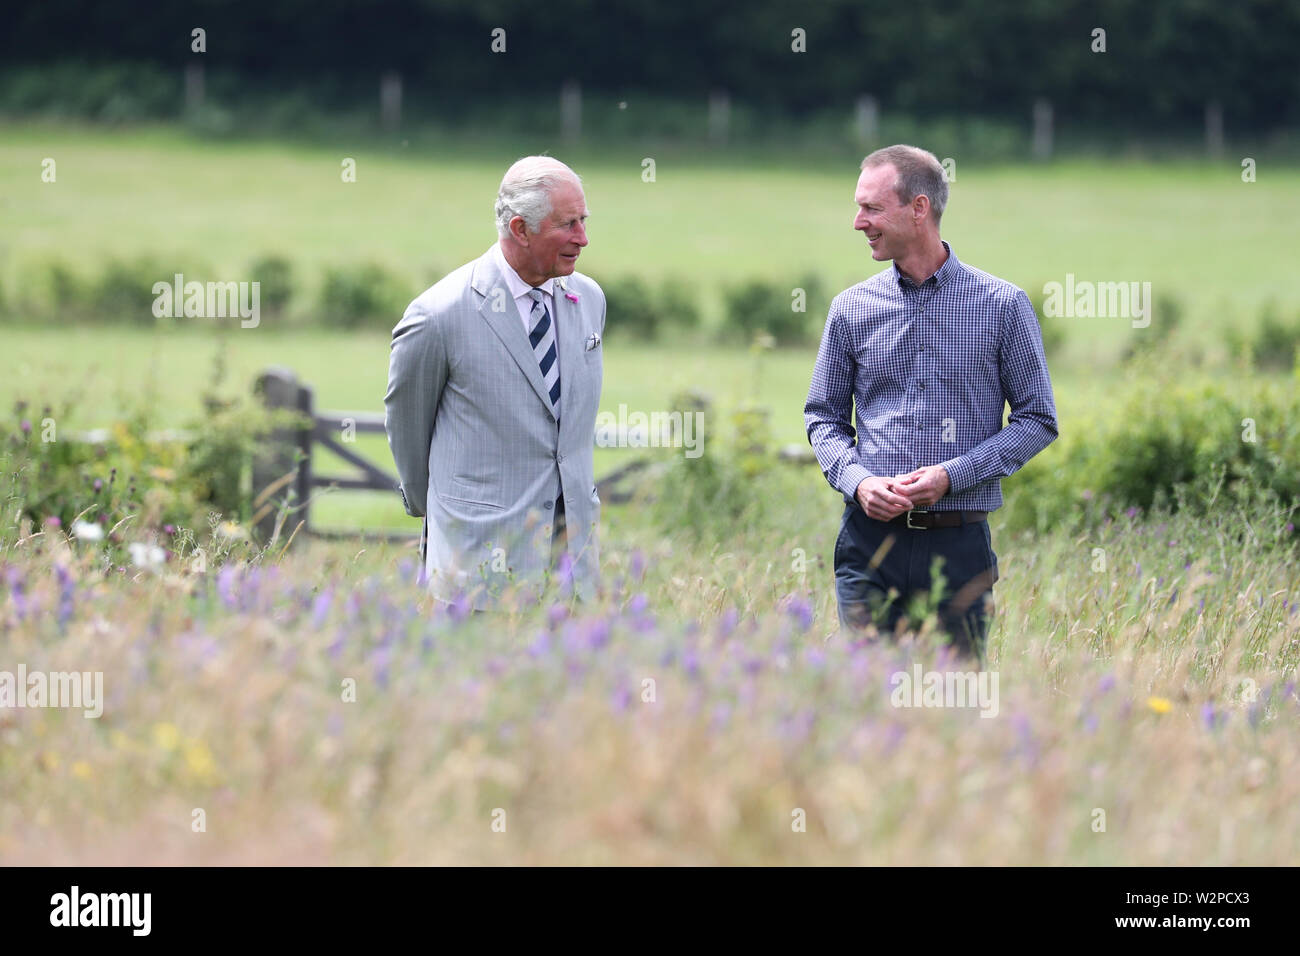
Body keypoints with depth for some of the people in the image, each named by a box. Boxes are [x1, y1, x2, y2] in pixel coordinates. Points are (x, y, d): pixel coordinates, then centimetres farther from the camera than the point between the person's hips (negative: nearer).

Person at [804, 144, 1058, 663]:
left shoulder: (1003, 305, 1)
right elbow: (824, 418, 15)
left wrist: (953, 475, -11)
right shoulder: (851, 309, 8)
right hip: (871, 541, 2)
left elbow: (1037, 420, 3)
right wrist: (857, 480, -6)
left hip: (960, 547, -2)